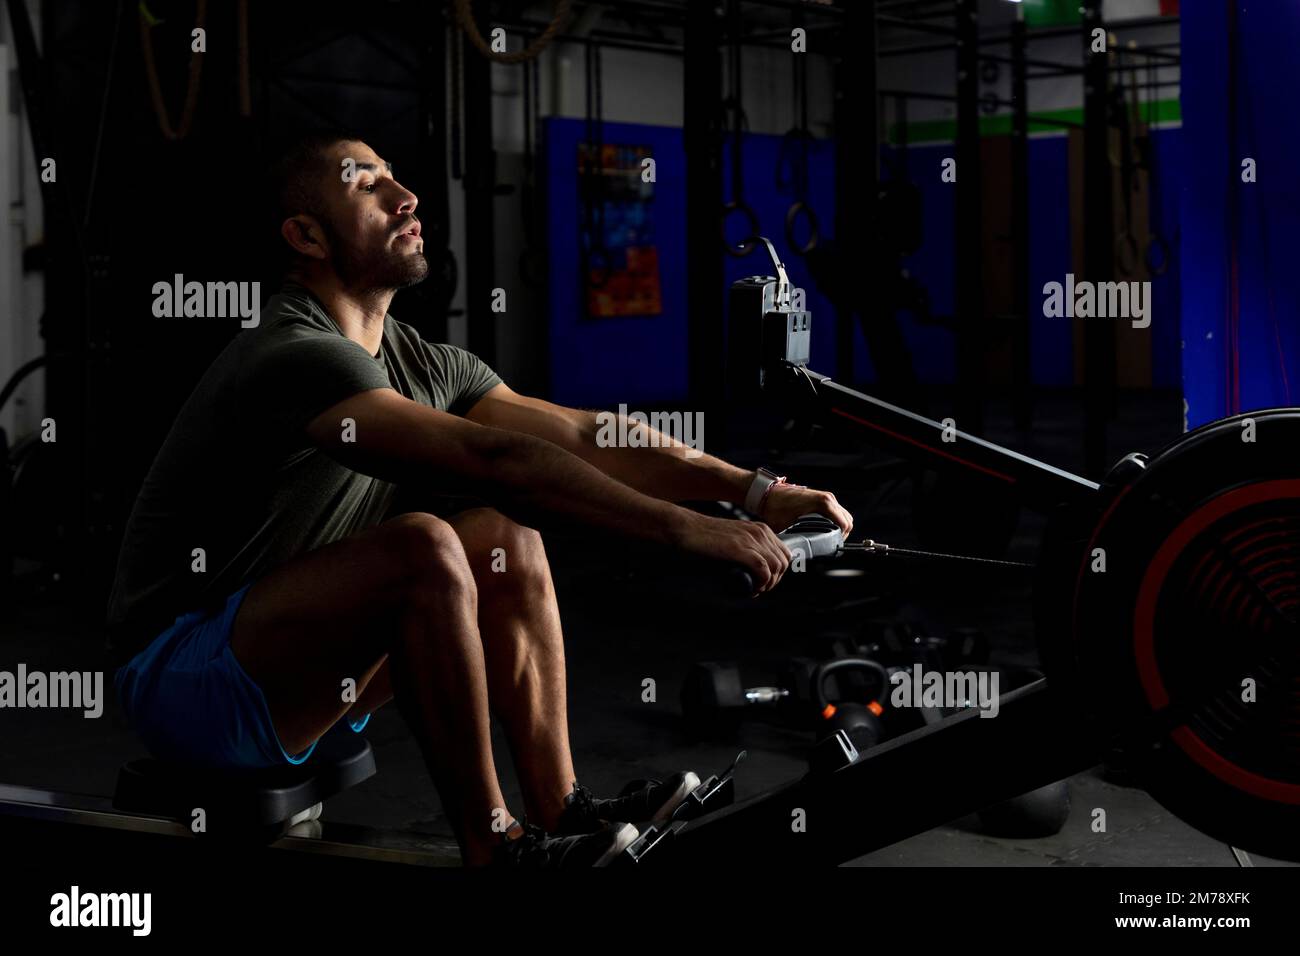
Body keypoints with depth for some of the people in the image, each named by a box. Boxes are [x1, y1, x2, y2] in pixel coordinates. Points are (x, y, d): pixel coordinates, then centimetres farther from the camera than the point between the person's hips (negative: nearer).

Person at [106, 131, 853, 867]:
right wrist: (690, 532, -34)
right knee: (423, 548, -30)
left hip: (287, 668, 9)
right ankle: (492, 845, -18)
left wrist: (756, 490, -8)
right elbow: (493, 460, -32)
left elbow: (586, 437, 1)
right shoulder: (298, 359, -22)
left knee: (510, 543, 3)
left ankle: (560, 809, 2)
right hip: (184, 682, -9)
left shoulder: (424, 362, 6)